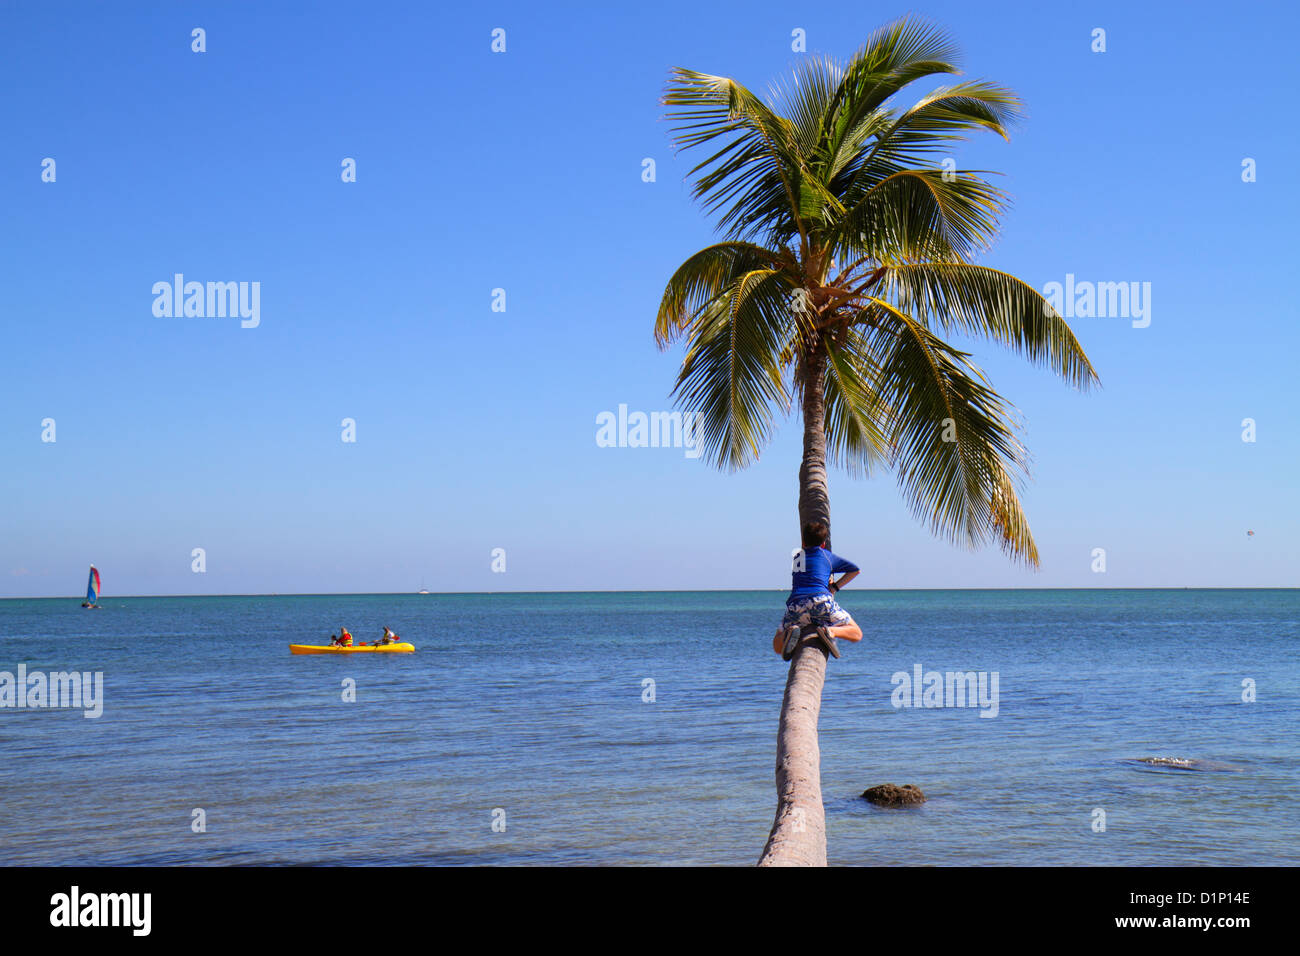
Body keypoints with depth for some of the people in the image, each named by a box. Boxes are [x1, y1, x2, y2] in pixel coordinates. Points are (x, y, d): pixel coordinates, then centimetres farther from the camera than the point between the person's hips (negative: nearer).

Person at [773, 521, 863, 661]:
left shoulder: (797, 556, 29)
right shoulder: (826, 555, 20)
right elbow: (855, 570, 26)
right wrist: (835, 587, 27)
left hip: (795, 605, 2)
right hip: (821, 600, -2)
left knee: (777, 646, 18)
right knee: (856, 634, 13)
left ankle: (790, 632, -16)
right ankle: (830, 632, -18)